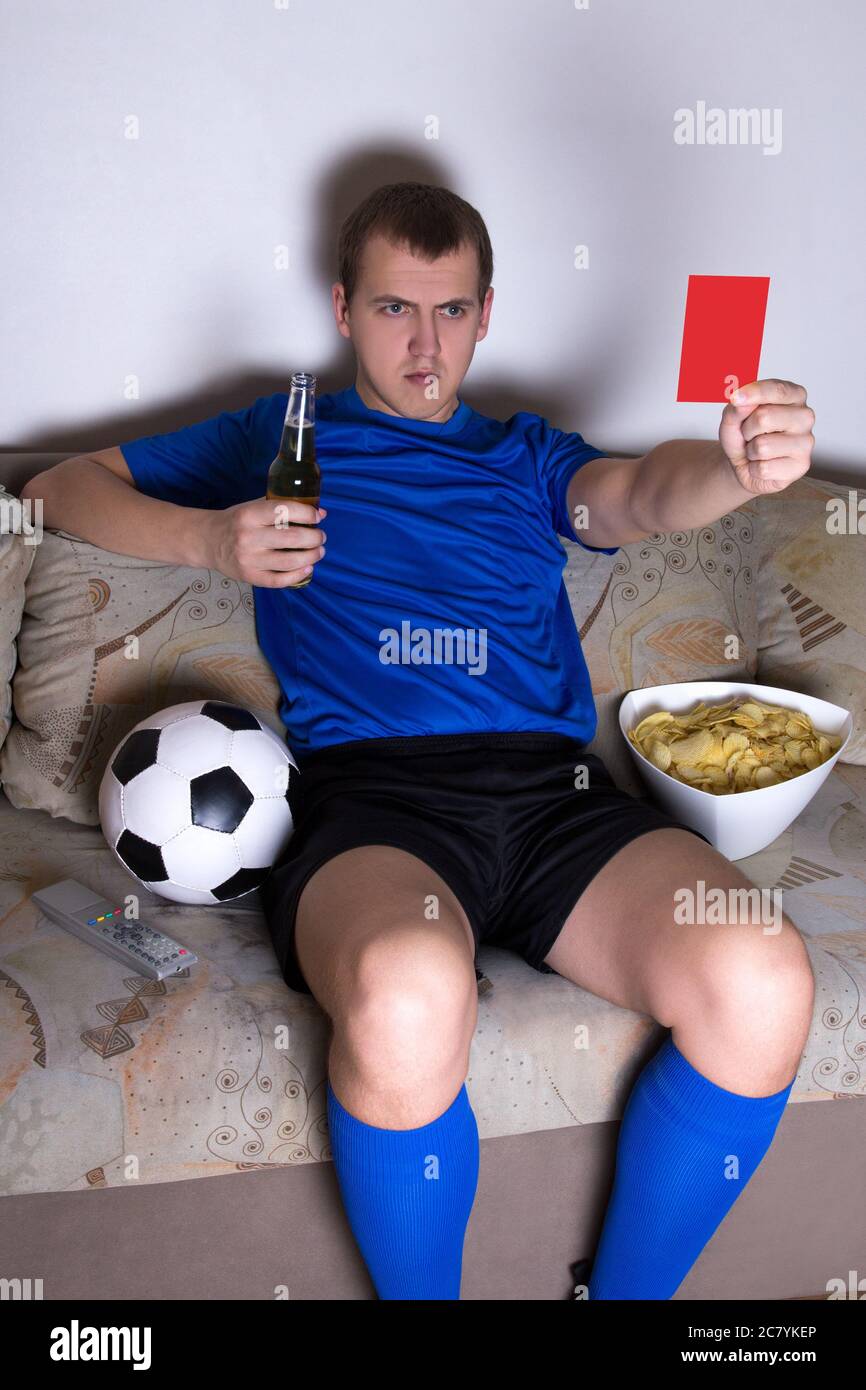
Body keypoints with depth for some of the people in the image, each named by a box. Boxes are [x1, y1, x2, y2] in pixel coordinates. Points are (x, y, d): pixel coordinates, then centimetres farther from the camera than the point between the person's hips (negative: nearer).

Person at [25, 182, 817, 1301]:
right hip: (366, 795, -2)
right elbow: (62, 487, 24)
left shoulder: (526, 454, 27)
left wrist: (735, 465, -21)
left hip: (552, 788, 3)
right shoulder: (283, 438, 24)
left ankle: (624, 1294, 1)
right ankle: (418, 1296, -7)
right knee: (407, 995, -37)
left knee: (761, 985, -26)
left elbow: (640, 495, 5)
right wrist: (209, 540, 3)